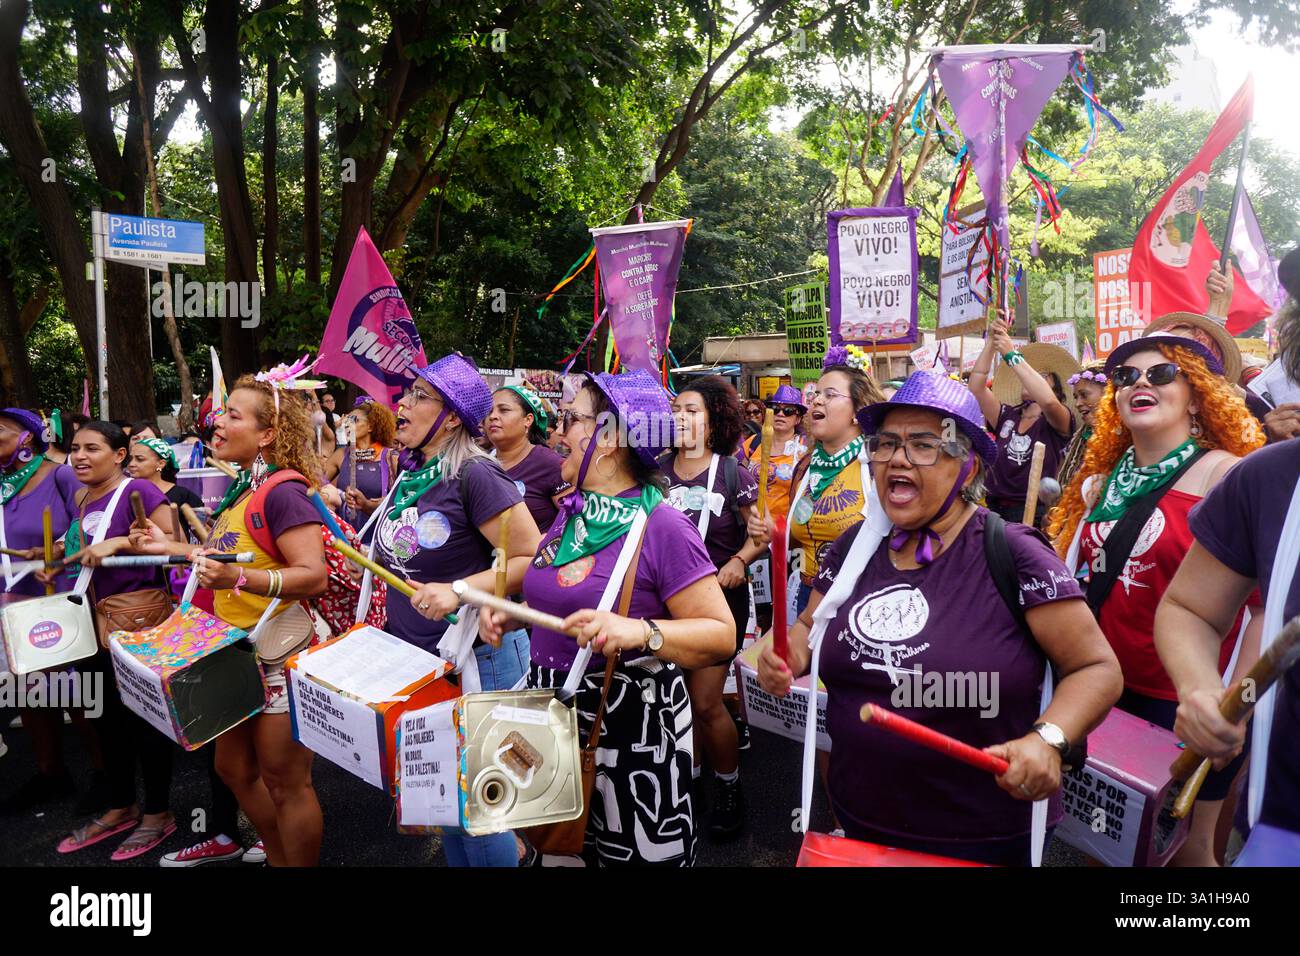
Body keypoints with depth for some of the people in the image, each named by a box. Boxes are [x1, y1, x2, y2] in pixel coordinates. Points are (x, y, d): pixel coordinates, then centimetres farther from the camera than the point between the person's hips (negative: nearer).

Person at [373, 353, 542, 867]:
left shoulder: (474, 475, -17)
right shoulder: (410, 476, 7)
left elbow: (532, 560, -21)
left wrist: (457, 591, -28)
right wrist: (389, 614, 16)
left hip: (475, 659, -8)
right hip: (414, 658, 8)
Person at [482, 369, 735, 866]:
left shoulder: (662, 528, -18)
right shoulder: (571, 513, 5)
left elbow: (721, 635, -19)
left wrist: (641, 632, -33)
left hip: (630, 731, -7)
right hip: (555, 716, 7)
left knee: (638, 853, 9)